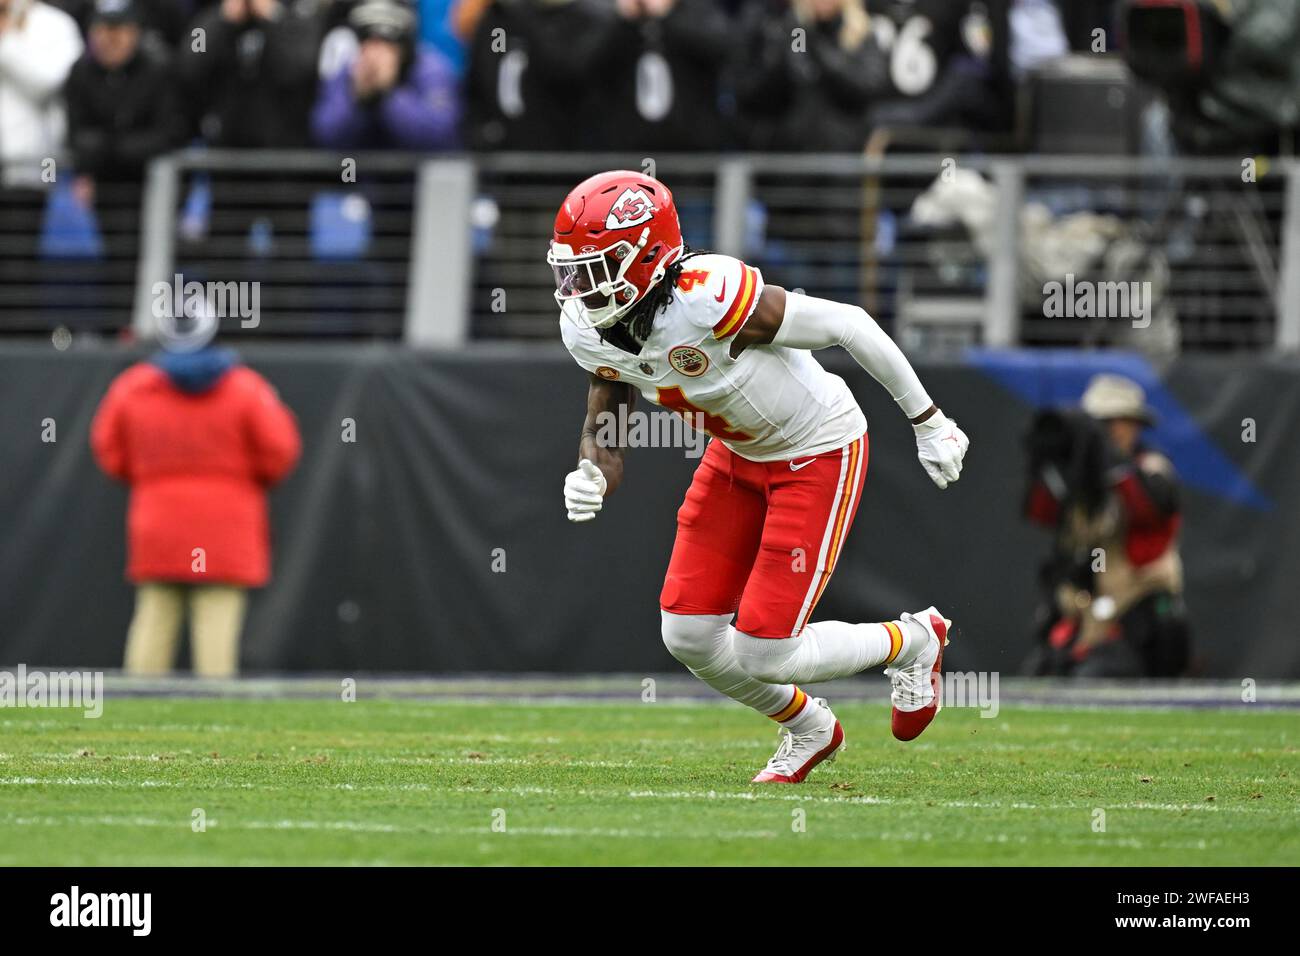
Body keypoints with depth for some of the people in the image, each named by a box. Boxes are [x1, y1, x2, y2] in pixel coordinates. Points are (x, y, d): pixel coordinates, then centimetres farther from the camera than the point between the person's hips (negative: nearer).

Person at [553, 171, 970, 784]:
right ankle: (808, 731, 31)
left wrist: (928, 422, -14)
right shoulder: (588, 329, -14)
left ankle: (914, 644, 21)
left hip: (819, 453, -7)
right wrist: (591, 475, -22)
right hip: (739, 454, 7)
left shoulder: (708, 299, -36)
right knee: (689, 636, 3)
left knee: (762, 655, -8)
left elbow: (847, 325, -25)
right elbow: (605, 416, 4)